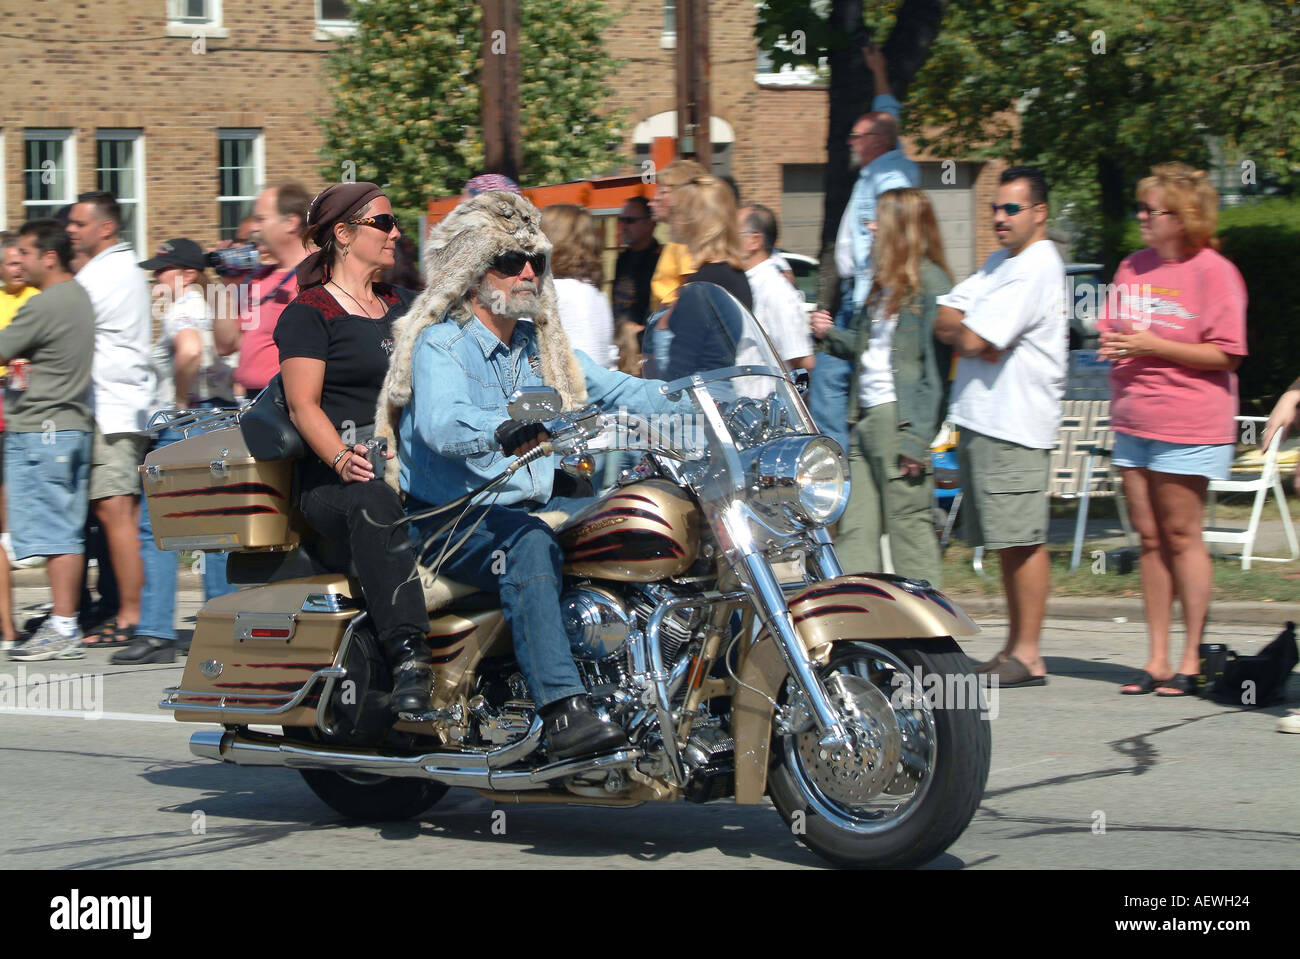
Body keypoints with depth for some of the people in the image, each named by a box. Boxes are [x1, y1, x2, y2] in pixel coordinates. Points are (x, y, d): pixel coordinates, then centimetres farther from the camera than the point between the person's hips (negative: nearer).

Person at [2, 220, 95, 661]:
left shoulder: (43, 306, -14)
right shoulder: (81, 297, 12)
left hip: (40, 428, -9)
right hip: (76, 424, 9)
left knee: (50, 529, -7)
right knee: (69, 531, 8)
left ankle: (62, 629, -9)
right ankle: (67, 625, 10)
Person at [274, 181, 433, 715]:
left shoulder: (401, 305, 26)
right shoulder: (308, 313, 4)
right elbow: (303, 403, -6)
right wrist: (342, 458, -26)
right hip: (332, 482, -6)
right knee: (374, 501, -41)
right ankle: (407, 657, -52)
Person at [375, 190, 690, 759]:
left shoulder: (539, 344, 17)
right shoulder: (440, 344, -9)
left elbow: (614, 390, 16)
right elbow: (440, 423, -28)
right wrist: (504, 432, -49)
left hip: (533, 505, 8)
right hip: (453, 519, -8)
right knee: (529, 544, -38)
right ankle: (564, 713, -50)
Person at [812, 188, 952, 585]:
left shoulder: (931, 283, -9)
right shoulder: (884, 282, 18)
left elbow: (935, 368, -14)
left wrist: (917, 439, -18)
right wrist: (831, 335, 8)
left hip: (899, 418, -9)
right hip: (865, 418, 9)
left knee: (907, 524, -5)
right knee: (855, 528, 6)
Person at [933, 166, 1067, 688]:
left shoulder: (1036, 268, -12)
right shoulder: (1000, 262, 20)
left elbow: (973, 340, -18)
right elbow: (942, 316, 14)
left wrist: (961, 329, 4)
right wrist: (967, 330, -6)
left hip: (1015, 423, -10)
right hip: (980, 419, 10)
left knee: (1023, 541, -8)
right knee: (1008, 543, 12)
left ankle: (1027, 655, -7)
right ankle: (1014, 647, 17)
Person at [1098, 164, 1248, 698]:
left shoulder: (1213, 272, -7)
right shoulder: (1134, 268, 14)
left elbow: (1225, 353, -12)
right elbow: (1110, 329, 23)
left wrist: (1152, 345, -17)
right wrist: (1113, 344, -1)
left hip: (1188, 426, -6)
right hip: (1133, 422, 6)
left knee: (1181, 537, -4)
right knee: (1149, 539, 7)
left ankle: (1191, 660, 3)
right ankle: (1156, 659, 10)